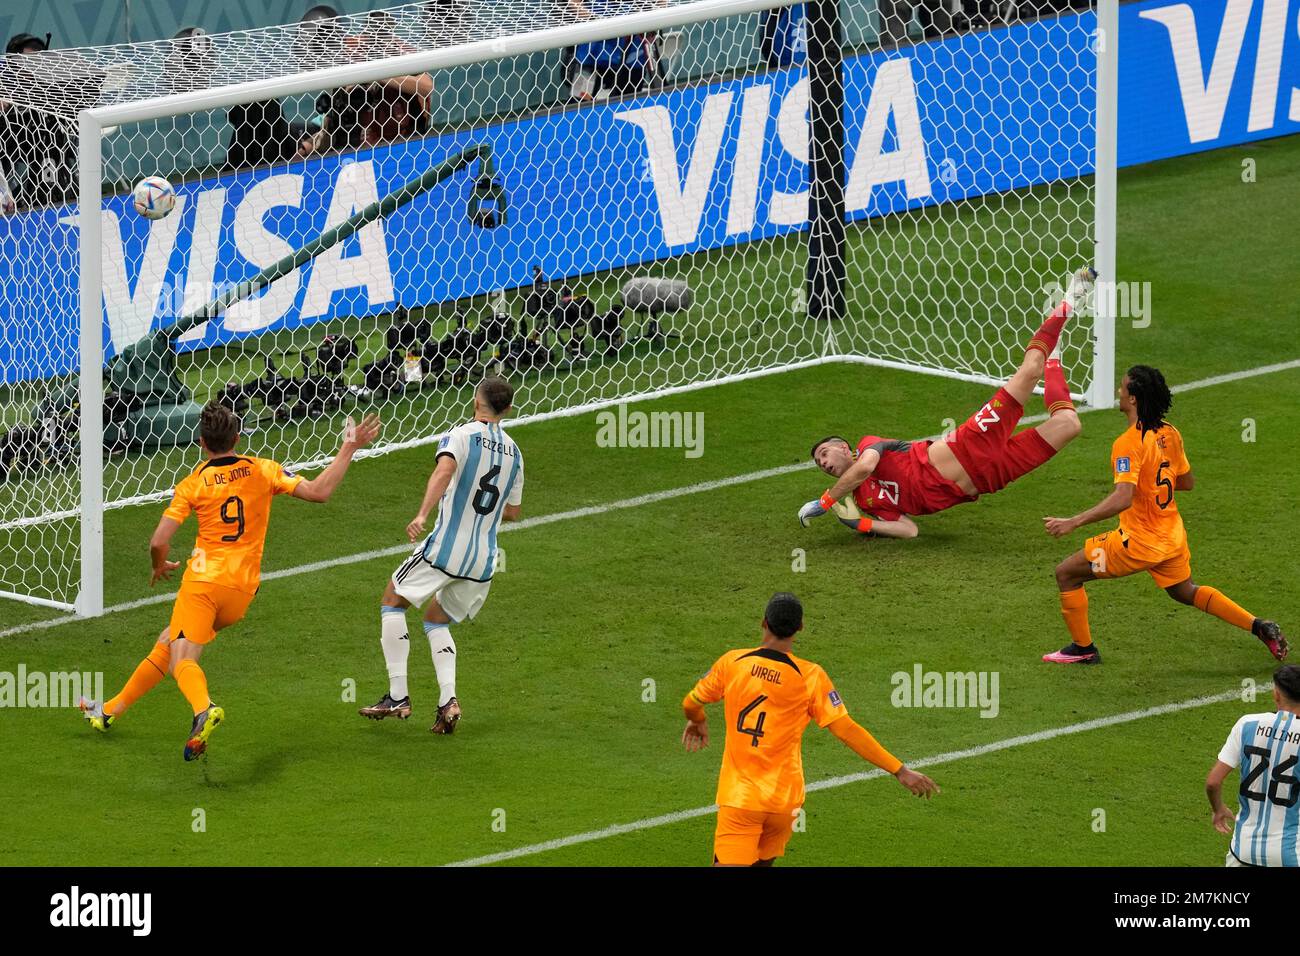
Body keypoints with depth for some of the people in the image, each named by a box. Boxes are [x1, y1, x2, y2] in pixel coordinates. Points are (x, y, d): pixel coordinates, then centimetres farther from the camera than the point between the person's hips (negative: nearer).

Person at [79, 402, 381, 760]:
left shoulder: (194, 484, -4)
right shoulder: (262, 471, 1)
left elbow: (158, 543, -7)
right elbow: (318, 492, -5)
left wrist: (159, 567, 16)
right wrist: (348, 449, 3)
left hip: (203, 581, -5)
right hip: (243, 589, 5)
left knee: (182, 660, -12)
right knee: (168, 641, 20)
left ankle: (204, 709, -45)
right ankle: (112, 709, 24)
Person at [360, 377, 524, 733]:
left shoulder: (462, 435, -7)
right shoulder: (513, 452, 12)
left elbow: (445, 468, -29)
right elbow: (512, 511, 22)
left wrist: (422, 515, -37)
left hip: (445, 547, -6)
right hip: (485, 558, 6)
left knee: (392, 602, 15)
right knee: (437, 621, 24)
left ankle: (397, 697, 6)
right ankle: (448, 700, 2)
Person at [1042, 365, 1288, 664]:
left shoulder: (1128, 444, -23)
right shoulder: (1169, 433, 1)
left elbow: (1123, 498, -34)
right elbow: (1187, 482, 13)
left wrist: (1072, 523, -36)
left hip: (1141, 540, -8)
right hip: (1172, 535, 8)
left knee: (1066, 574, 4)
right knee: (1186, 592, 30)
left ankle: (1083, 649, 11)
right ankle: (1259, 627, 21)